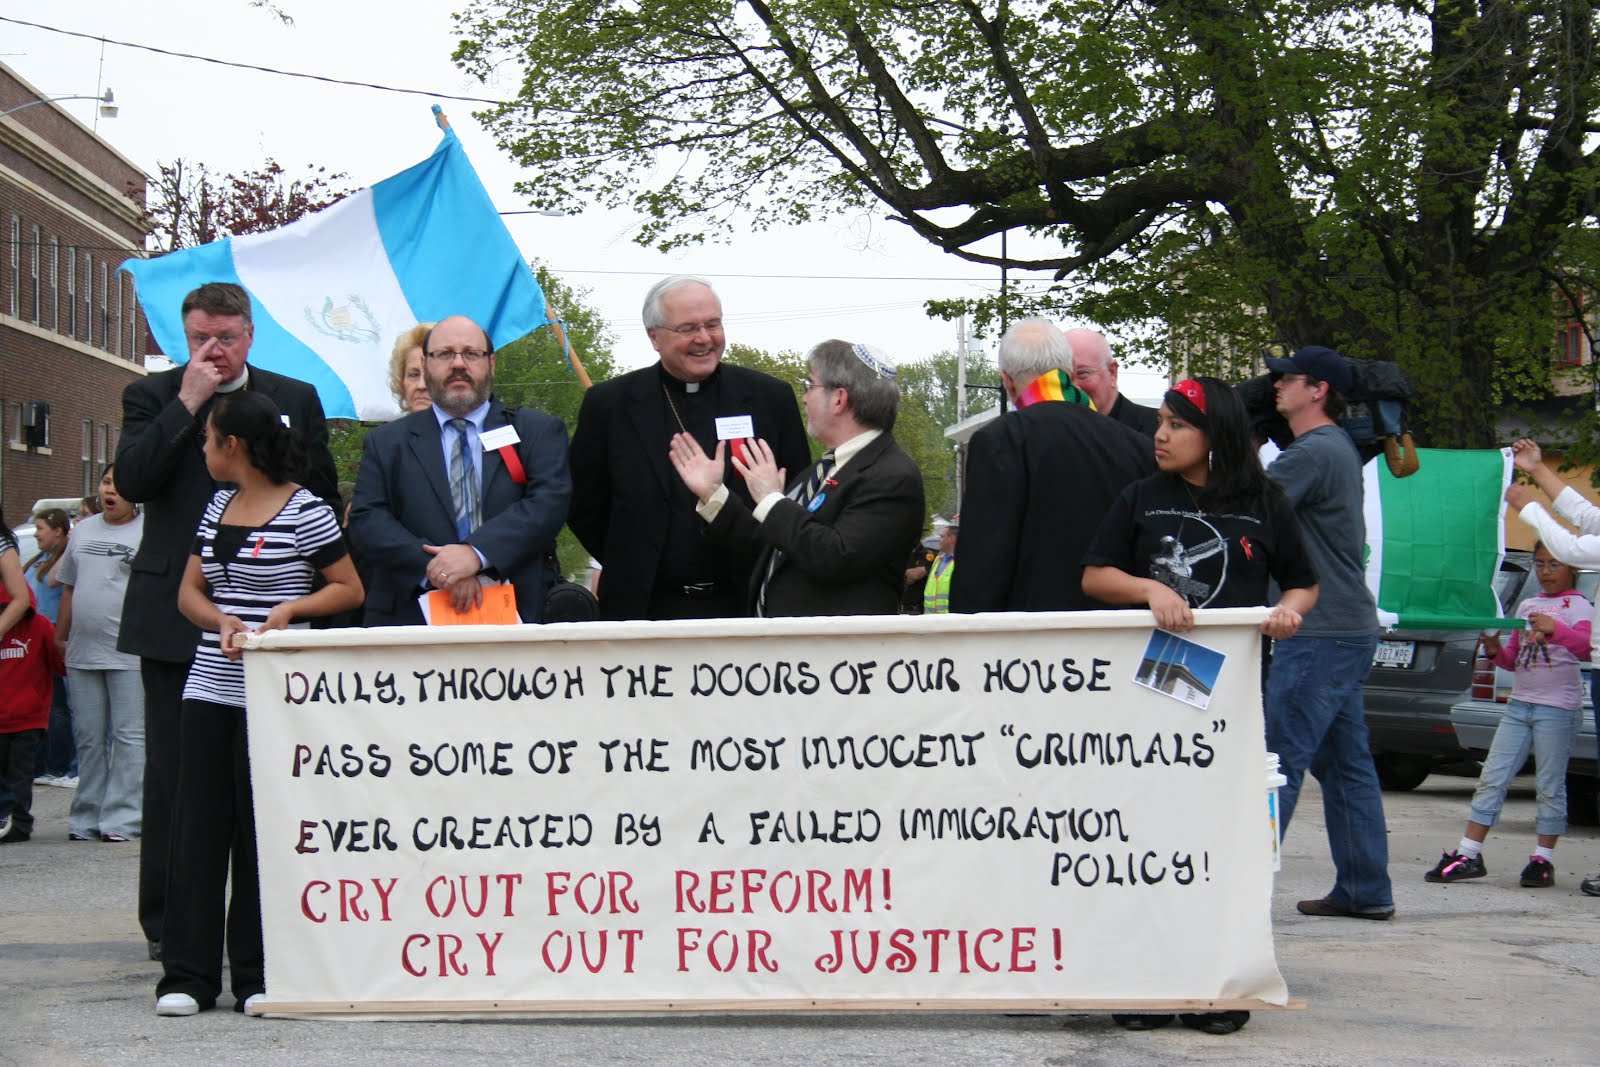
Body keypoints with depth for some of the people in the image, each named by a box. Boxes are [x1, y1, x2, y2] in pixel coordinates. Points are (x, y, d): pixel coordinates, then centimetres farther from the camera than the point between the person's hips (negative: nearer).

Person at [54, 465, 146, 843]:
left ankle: (123, 818, -5)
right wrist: (61, 637, 20)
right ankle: (86, 817, 15)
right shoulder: (83, 531, 16)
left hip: (130, 653, -6)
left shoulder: (148, 532, -4)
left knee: (130, 737, -5)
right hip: (82, 652, 6)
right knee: (89, 738, 10)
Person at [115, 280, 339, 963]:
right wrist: (187, 401, -13)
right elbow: (131, 481, -12)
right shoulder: (152, 397, 5)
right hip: (175, 612, -1)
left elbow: (323, 498, 11)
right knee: (173, 772, 4)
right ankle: (168, 924, 11)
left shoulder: (295, 400, 8)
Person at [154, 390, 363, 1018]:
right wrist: (222, 620, -5)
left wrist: (292, 608, -17)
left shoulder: (304, 511, -6)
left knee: (262, 831, -1)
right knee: (197, 829, 2)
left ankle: (259, 976, 7)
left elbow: (350, 589, -2)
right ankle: (186, 975, 5)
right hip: (210, 687, 6)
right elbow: (189, 593, 16)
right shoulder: (218, 507, 13)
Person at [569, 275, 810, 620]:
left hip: (746, 606, 1)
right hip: (647, 612, -1)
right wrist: (628, 572, 7)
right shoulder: (609, 404, 4)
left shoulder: (770, 397, 6)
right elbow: (584, 510, 9)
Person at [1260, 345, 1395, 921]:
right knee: (1346, 763, 11)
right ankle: (1365, 890, 14)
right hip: (1350, 630, 10)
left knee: (1279, 763, -10)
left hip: (1320, 635, -10)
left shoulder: (1314, 453, -14)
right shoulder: (1340, 449, 18)